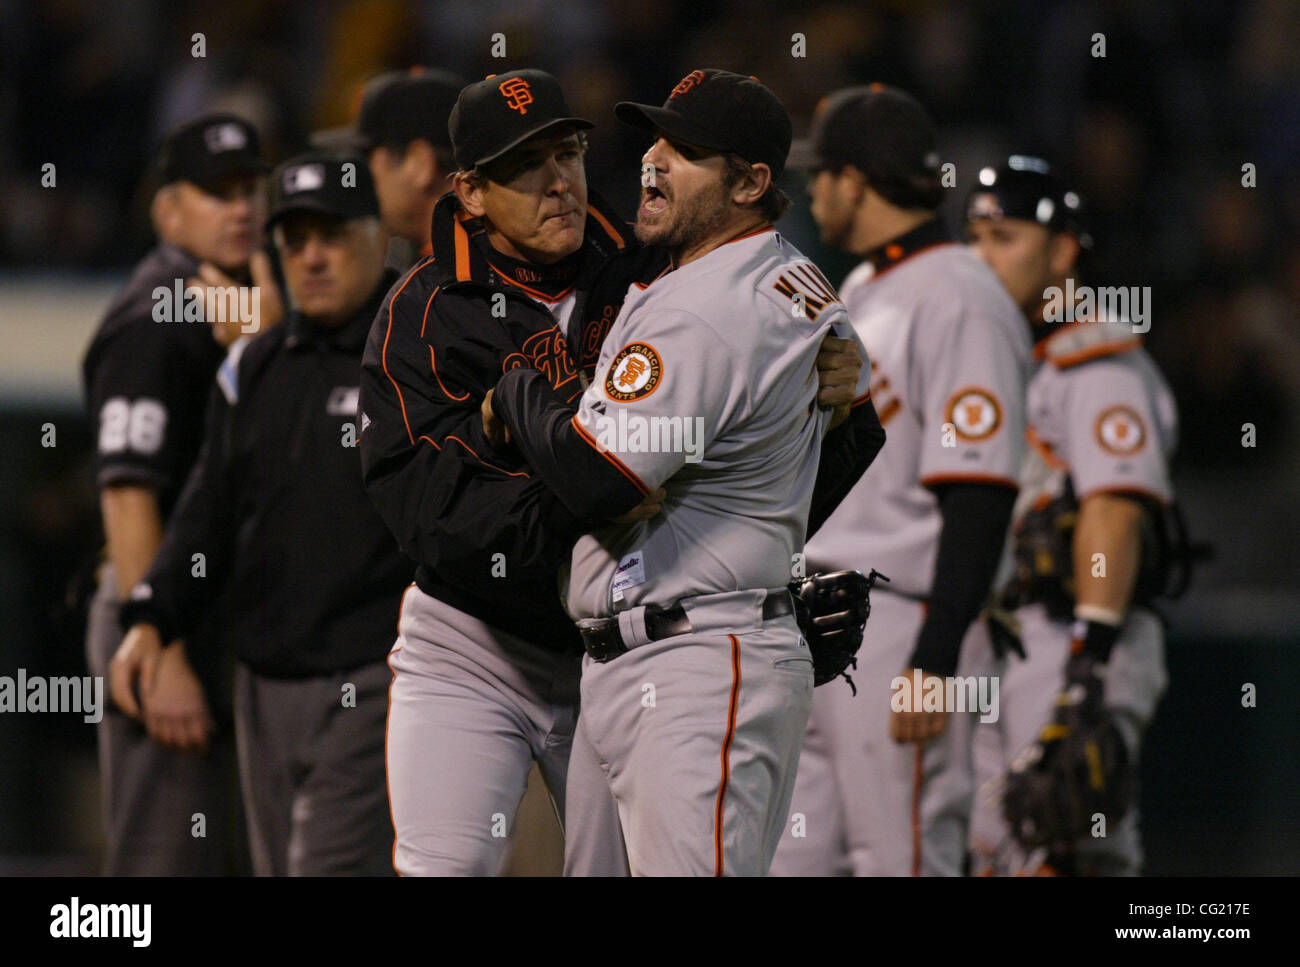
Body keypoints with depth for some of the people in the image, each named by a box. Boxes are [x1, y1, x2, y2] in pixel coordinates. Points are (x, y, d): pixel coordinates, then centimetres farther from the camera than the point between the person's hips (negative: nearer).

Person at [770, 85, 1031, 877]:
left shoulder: (958, 301, -12)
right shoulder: (859, 293, 20)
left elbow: (980, 498, -19)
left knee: (905, 859, -9)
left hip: (903, 630, -10)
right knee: (788, 857, 8)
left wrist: (933, 664, -24)